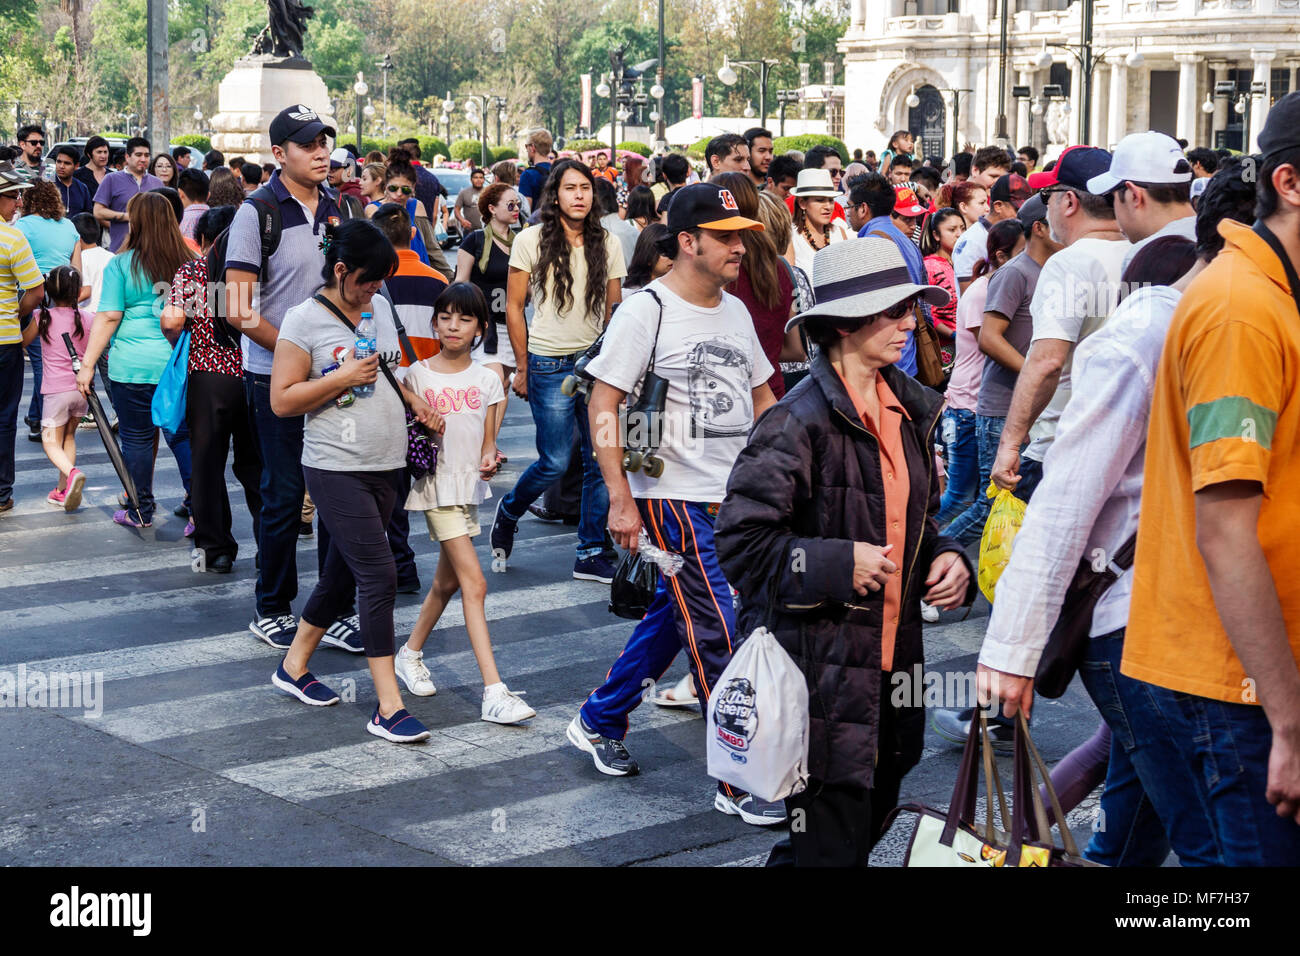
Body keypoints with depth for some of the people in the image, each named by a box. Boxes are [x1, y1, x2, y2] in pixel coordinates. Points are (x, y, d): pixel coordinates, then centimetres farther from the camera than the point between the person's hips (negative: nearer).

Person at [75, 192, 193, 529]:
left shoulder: (121, 265, -5)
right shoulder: (189, 264, 3)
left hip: (133, 365, -3)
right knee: (181, 434, 11)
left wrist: (88, 364, -4)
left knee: (136, 438, 9)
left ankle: (141, 511, 19)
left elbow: (108, 317, -8)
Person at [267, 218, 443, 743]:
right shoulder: (305, 319, -8)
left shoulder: (379, 307, 11)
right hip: (337, 468, -7)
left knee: (342, 574, 15)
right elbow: (282, 401, -10)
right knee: (378, 576, -12)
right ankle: (388, 706, -9)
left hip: (386, 465, 7)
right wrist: (343, 378, -17)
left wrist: (414, 400, 7)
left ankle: (294, 665, 34)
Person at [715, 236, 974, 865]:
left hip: (890, 657, 8)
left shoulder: (908, 410, 9)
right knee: (831, 842, 0)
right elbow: (740, 542, -18)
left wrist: (946, 557, 3)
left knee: (871, 816, 19)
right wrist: (839, 564, -22)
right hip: (817, 666, -8)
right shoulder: (800, 422, -17)